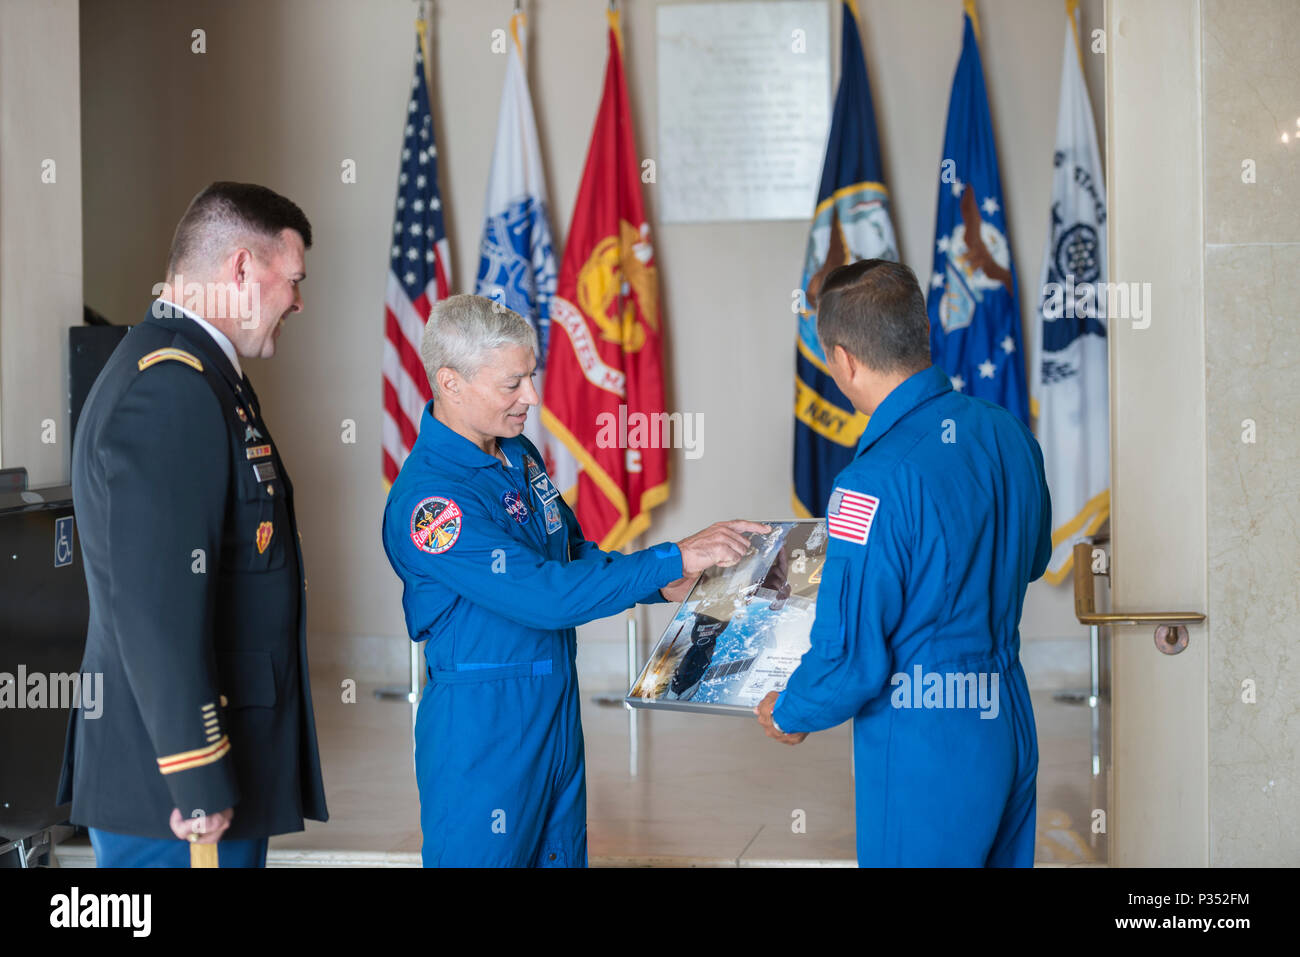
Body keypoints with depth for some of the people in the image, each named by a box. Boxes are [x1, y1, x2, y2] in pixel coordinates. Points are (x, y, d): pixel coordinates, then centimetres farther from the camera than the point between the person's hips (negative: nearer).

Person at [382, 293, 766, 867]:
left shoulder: (519, 454, 7)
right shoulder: (428, 497, -23)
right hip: (483, 728, -8)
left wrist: (663, 586, 0)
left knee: (561, 853, 15)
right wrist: (674, 559, -25)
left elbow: (574, 552, 18)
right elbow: (545, 595, -28)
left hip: (556, 708, 8)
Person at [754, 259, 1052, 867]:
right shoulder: (1008, 433, -1)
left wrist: (790, 715, -2)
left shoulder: (876, 482, -25)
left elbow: (850, 659, -22)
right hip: (1011, 724, 8)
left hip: (924, 754, -8)